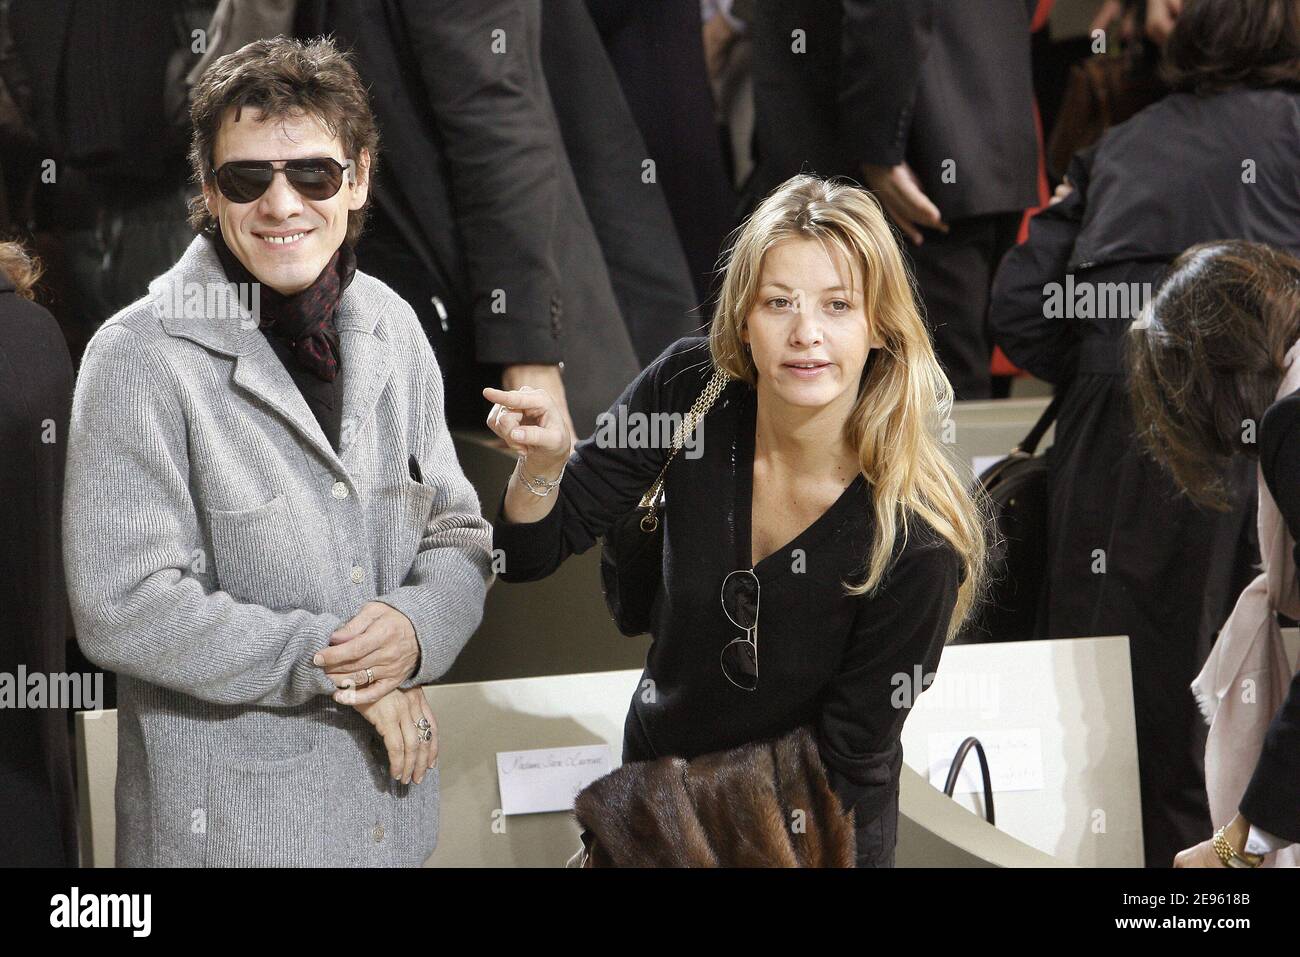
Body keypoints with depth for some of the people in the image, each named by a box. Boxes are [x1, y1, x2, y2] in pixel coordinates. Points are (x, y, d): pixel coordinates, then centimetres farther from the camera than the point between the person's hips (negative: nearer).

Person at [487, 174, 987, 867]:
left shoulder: (917, 542, -31)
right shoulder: (691, 388, -20)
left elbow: (851, 765, -20)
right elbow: (526, 558, -13)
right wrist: (543, 465, -32)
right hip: (655, 766, 3)